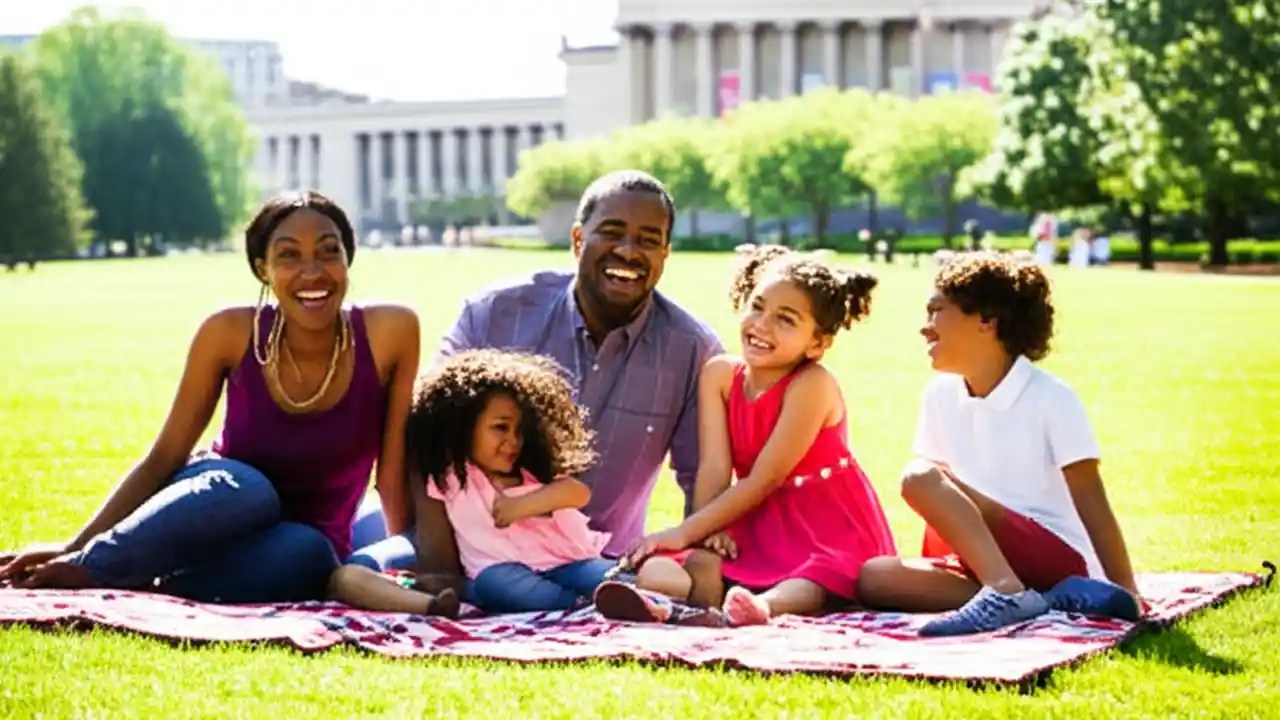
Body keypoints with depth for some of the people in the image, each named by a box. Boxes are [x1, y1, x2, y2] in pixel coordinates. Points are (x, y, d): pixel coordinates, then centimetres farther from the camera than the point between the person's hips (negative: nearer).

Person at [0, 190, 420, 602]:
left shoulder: (389, 332, -16)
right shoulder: (231, 333, -14)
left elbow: (394, 478, -9)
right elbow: (163, 459, -10)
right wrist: (71, 548, -16)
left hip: (294, 554, 1)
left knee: (306, 552, -38)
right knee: (244, 489, -37)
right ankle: (86, 565, -23)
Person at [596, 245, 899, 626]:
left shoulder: (812, 385, -19)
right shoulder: (720, 374, -2)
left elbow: (763, 480, -20)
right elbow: (715, 466, -8)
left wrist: (685, 532, -21)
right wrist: (706, 532, -26)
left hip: (828, 530, -5)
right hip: (757, 528, 5)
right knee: (653, 569, -22)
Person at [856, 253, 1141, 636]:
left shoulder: (1051, 398, -9)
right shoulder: (941, 394, 9)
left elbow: (1090, 504, -12)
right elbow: (942, 504, 12)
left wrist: (1127, 593, -16)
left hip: (1058, 559, -7)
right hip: (985, 560, 7)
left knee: (921, 478, -24)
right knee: (875, 577, -19)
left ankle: (1005, 591, -39)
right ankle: (1031, 598, -28)